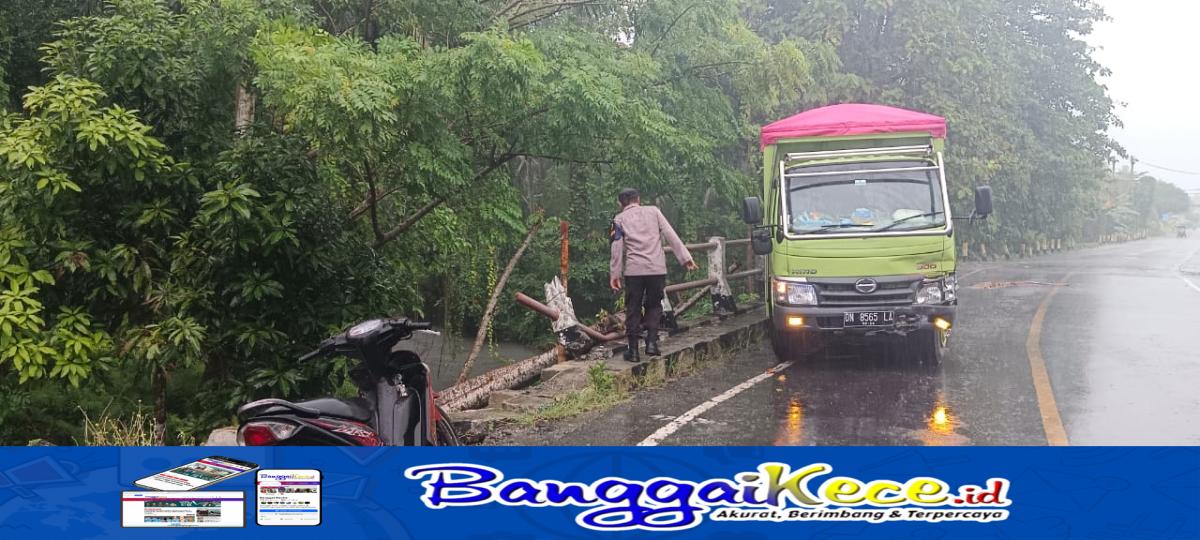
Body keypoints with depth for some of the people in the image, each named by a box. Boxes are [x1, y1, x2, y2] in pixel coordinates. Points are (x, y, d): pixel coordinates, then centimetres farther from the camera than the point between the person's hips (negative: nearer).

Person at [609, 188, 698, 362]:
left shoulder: (619, 219, 7)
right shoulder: (653, 211, 9)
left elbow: (617, 248, 1)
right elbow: (671, 235, 3)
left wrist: (614, 274, 3)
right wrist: (685, 257, 4)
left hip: (634, 269, -1)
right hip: (657, 268, 1)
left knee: (633, 309, 8)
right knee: (654, 305, 15)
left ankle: (633, 350, 8)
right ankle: (651, 342, 1)